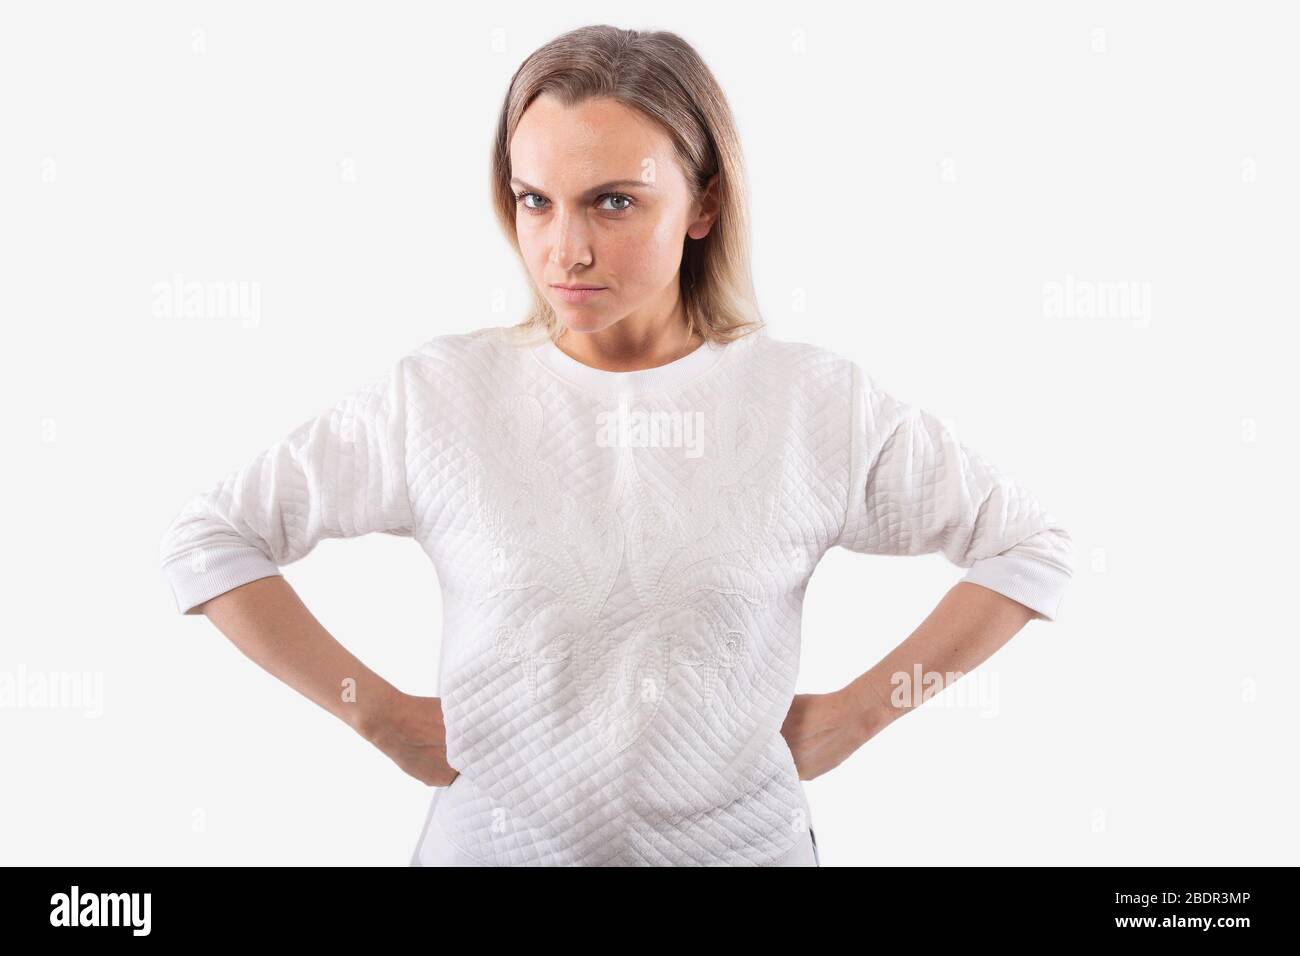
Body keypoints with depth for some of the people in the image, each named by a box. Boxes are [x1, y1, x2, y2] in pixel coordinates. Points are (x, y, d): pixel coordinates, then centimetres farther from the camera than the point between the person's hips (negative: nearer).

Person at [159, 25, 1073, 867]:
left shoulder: (817, 403, -9)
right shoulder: (440, 392, -9)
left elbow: (1034, 548, 1)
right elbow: (209, 538, -1)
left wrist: (858, 711, -4)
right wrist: (380, 712, -5)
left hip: (741, 841, 0)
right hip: (491, 840, 1)